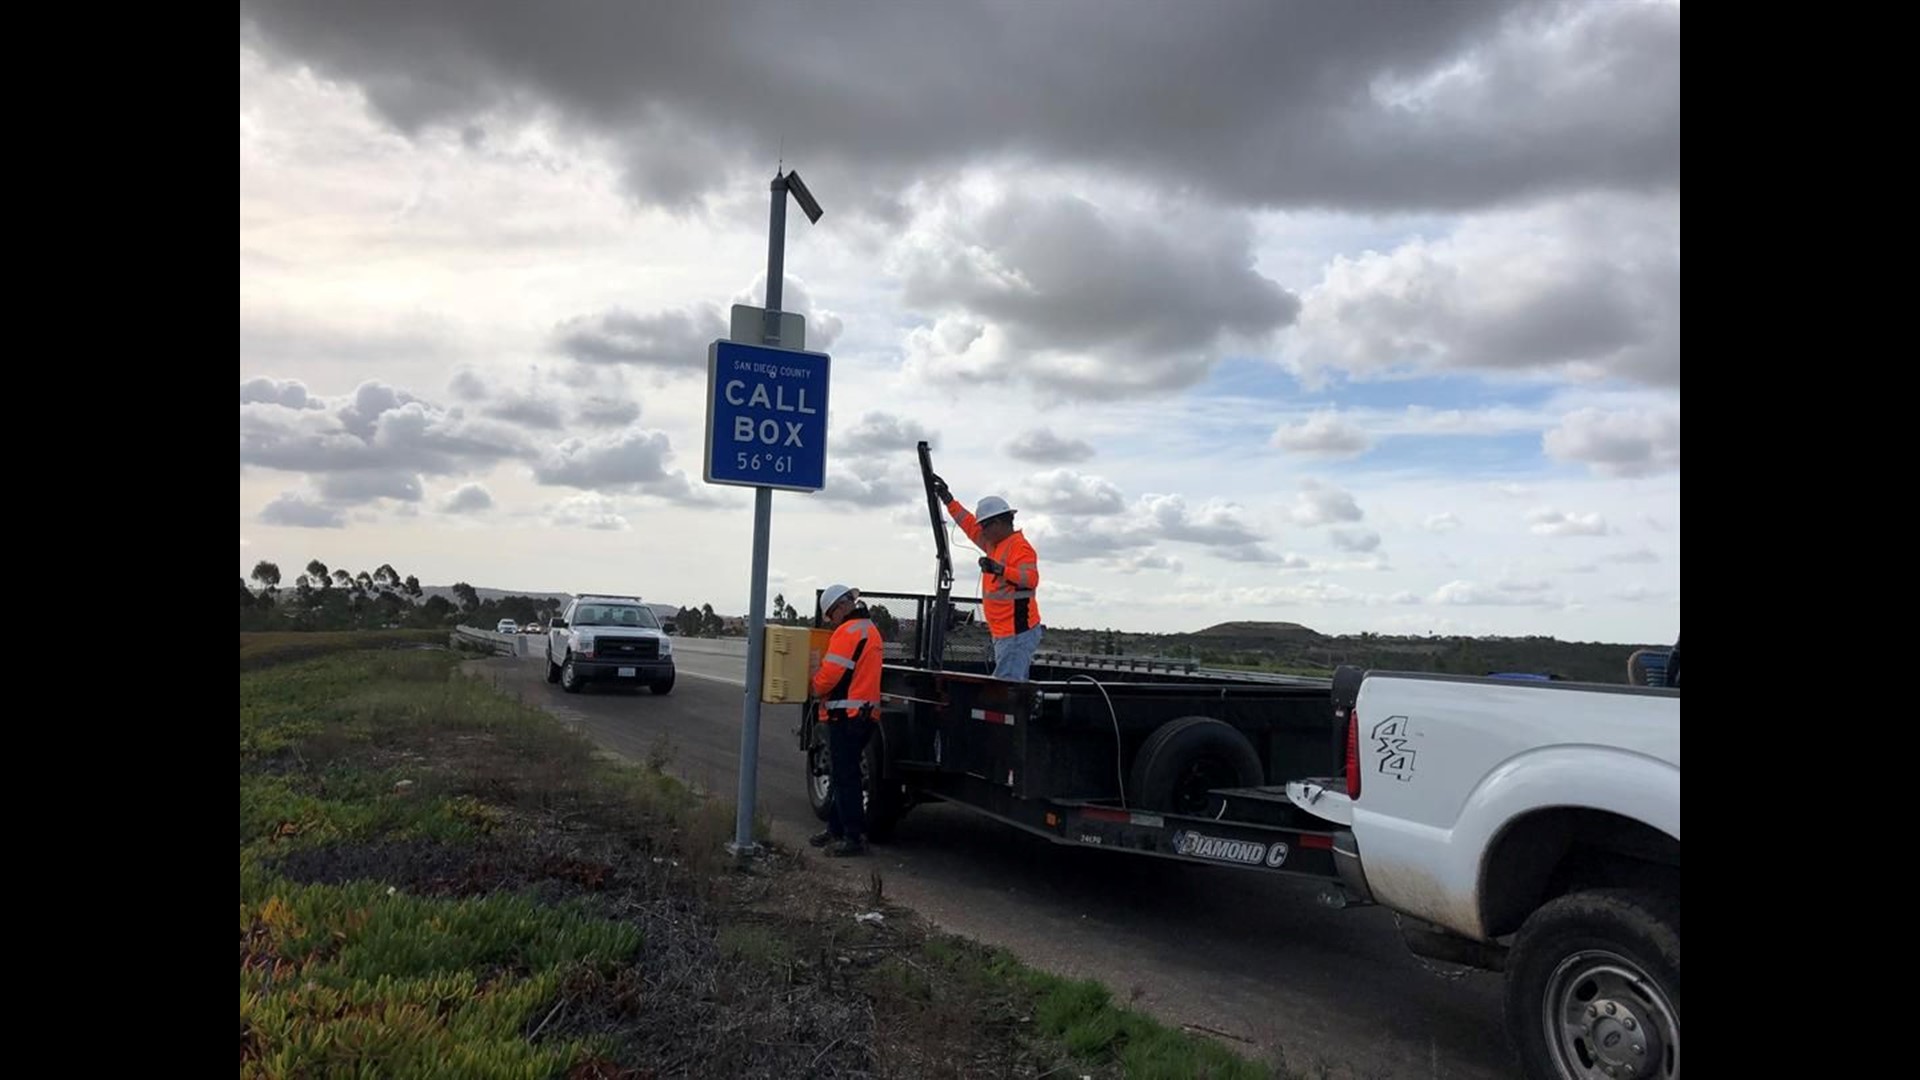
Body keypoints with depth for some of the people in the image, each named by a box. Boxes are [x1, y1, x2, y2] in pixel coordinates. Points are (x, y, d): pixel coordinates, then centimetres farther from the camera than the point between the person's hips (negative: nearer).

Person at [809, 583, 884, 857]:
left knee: (845, 776, -7)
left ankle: (855, 837, -6)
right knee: (842, 774, 17)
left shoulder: (848, 631, -13)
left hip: (847, 714, -10)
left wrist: (814, 689, 1)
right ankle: (836, 829, 23)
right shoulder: (870, 629, 19)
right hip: (865, 713, 10)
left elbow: (831, 673, -19)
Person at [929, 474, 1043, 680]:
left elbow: (1031, 578, -28)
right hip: (1005, 633, 10)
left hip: (1017, 633, -10)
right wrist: (949, 500, 30)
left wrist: (1001, 570, -41)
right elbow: (970, 526, 28)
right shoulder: (996, 544, 16)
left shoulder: (1020, 547, -14)